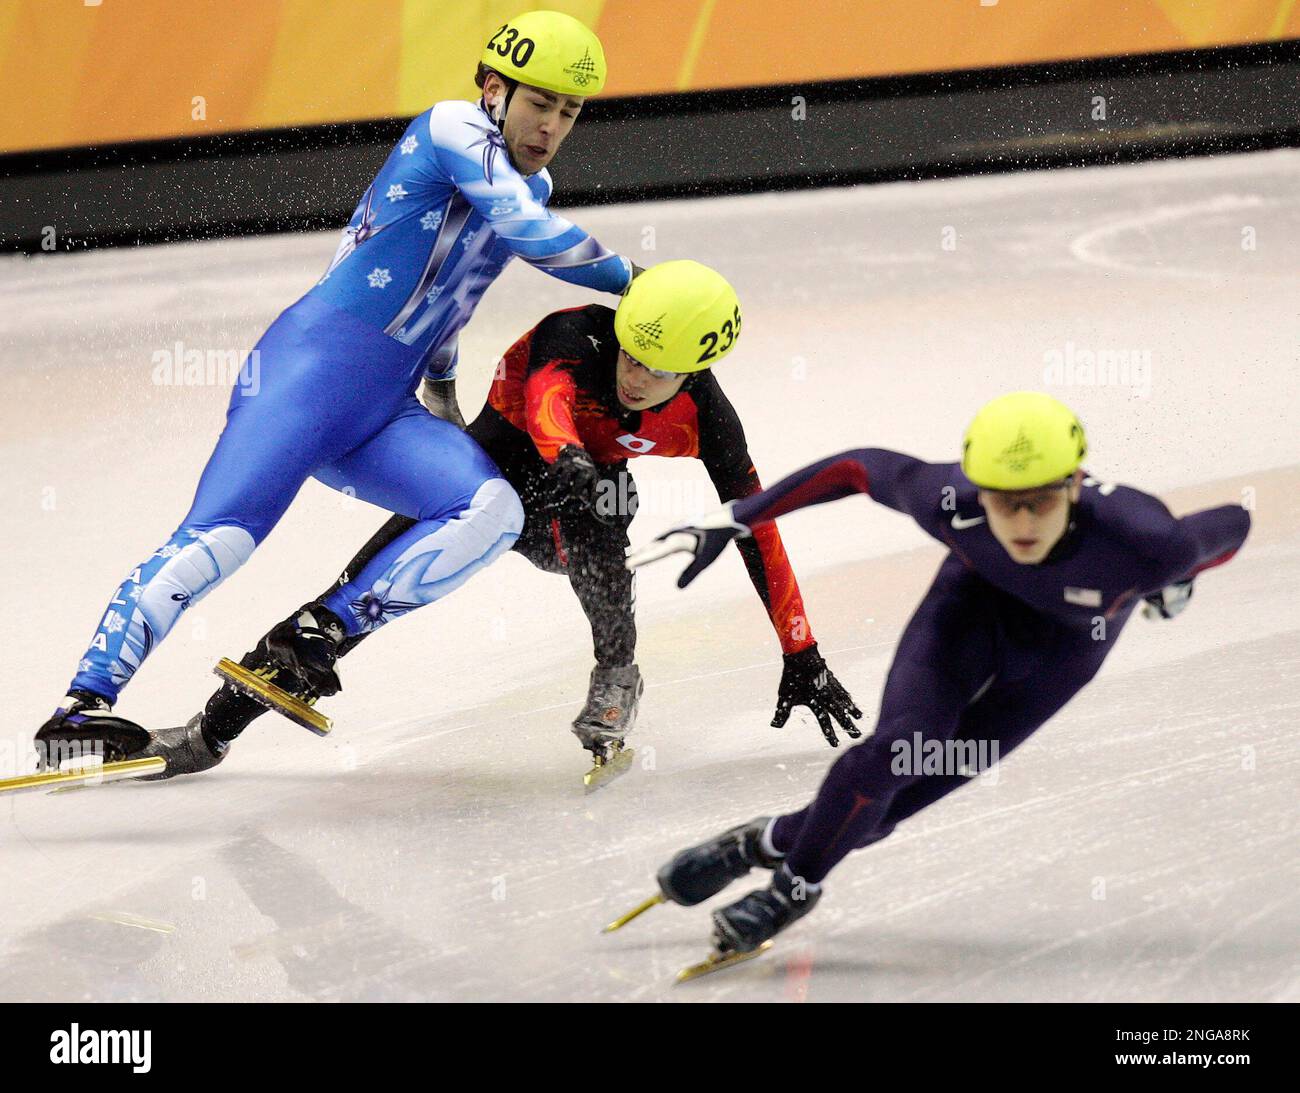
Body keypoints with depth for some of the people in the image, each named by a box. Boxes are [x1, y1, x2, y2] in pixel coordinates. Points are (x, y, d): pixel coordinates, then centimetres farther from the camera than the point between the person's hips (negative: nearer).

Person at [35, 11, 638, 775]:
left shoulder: (532, 187, 21)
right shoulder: (453, 127, -3)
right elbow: (537, 236, -16)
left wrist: (444, 396, 41)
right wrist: (633, 281, -5)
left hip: (386, 410, 7)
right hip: (317, 361, -7)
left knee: (494, 511, -19)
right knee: (221, 537, -22)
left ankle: (319, 637, -18)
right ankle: (83, 704, -22)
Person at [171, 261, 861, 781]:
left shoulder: (704, 419, -22)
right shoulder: (578, 335, -30)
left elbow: (758, 532, -16)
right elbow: (546, 393, -52)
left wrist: (802, 658, -16)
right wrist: (564, 456, -75)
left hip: (592, 475, 1)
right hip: (506, 451, -1)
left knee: (592, 522, -38)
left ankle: (615, 679, -22)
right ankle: (218, 722, -15)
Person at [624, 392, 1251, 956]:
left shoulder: (1141, 541, -43)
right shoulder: (947, 501, -38)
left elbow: (1231, 524, -22)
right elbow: (863, 469, -18)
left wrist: (1179, 578, 0)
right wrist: (734, 520, -15)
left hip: (1069, 643, 0)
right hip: (977, 593, 0)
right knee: (900, 746, -18)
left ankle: (770, 843, 21)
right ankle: (795, 882, 8)